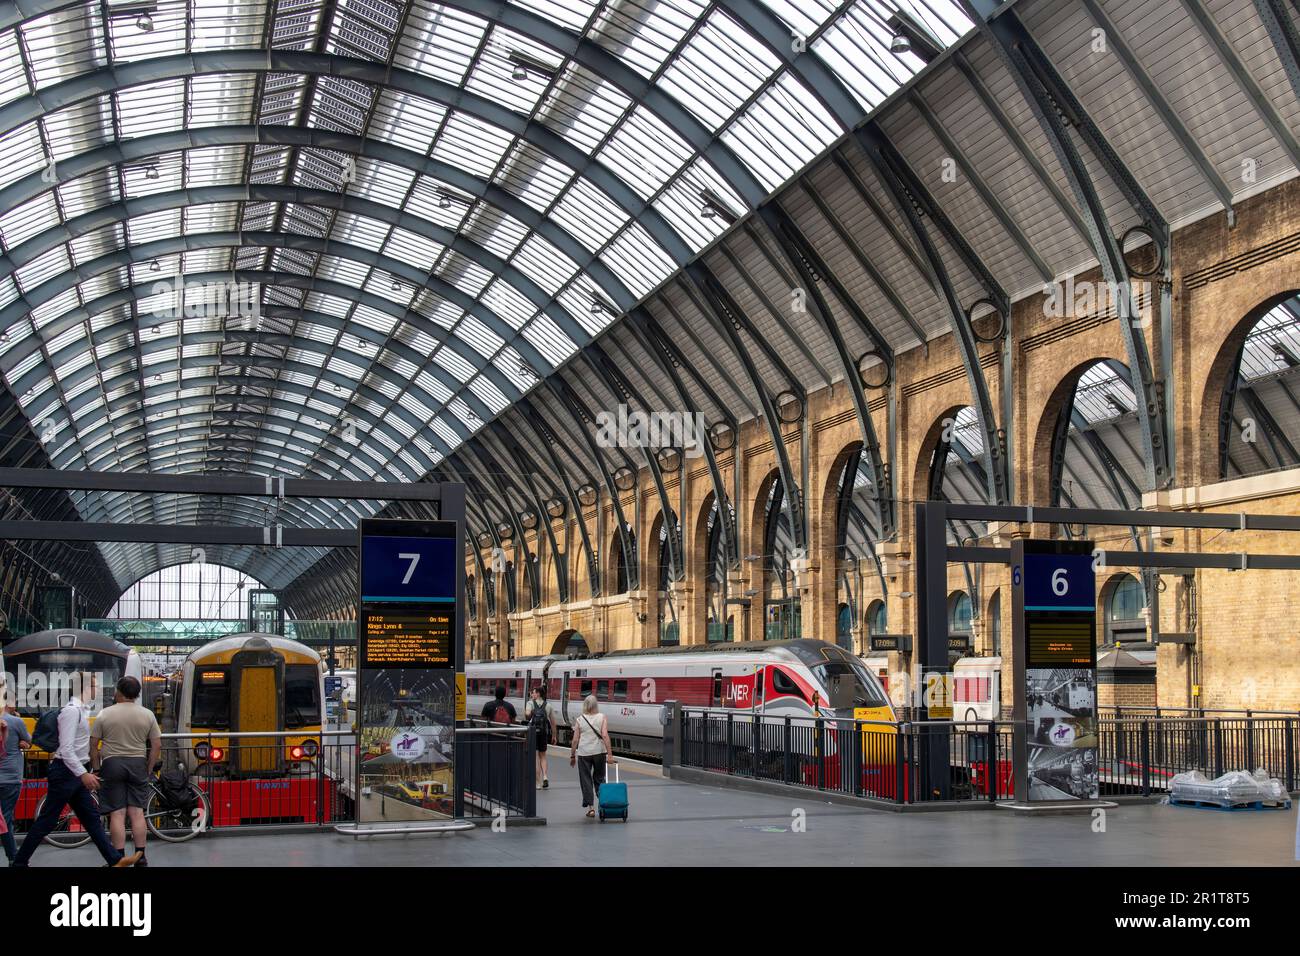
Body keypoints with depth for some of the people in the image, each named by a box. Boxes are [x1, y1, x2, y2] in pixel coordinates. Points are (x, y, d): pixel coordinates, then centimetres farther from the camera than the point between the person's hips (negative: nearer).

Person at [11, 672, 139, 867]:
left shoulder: (80, 710, 13)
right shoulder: (71, 711, -17)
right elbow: (66, 748, -24)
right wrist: (83, 774, -28)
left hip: (75, 774, 10)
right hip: (65, 773, -10)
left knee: (92, 818, 8)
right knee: (47, 821, -2)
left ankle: (115, 860, 8)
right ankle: (19, 862, 7)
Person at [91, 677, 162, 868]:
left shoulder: (105, 714, -1)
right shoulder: (147, 715, 2)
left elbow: (93, 745, 0)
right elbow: (156, 746, 2)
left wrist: (95, 769, 9)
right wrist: (148, 769, 10)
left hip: (112, 764, -1)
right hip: (137, 765, 1)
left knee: (117, 814, -1)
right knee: (137, 812, 4)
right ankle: (140, 858, 4)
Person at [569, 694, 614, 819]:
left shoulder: (579, 720, -2)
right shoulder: (602, 717, -3)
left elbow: (575, 740, -2)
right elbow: (605, 736, -12)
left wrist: (572, 755, 9)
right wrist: (610, 754, -13)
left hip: (583, 753, -1)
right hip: (599, 752, 1)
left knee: (586, 780, 7)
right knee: (599, 778, 18)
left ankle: (591, 807, 4)